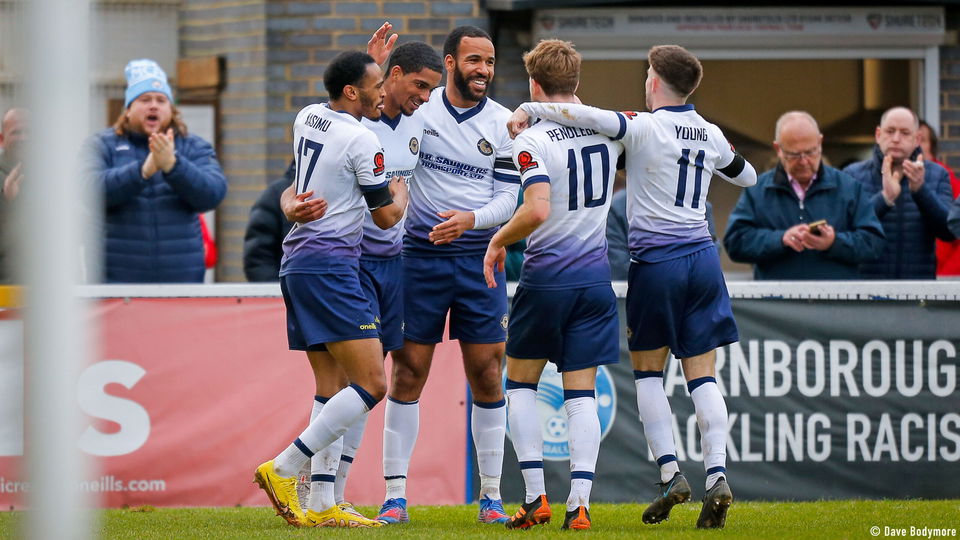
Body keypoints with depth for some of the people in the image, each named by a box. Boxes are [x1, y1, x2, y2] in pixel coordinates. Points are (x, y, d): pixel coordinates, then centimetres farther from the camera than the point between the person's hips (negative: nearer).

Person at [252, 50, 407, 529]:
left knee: (331, 390, 10)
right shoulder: (361, 141, -11)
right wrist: (401, 191, 20)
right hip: (330, 266, -9)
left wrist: (367, 62, 40)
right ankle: (282, 470, -15)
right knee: (371, 385, -11)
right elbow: (386, 217, -2)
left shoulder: (307, 118, 12)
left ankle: (322, 506, 5)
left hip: (296, 264, 9)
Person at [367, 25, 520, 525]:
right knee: (407, 372, -2)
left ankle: (491, 494, 9)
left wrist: (471, 219, -19)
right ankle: (395, 493, 3)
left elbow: (508, 198, 1)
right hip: (420, 255, -1)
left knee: (486, 377, 0)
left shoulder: (502, 124, 2)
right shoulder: (417, 107, -1)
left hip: (479, 258, 1)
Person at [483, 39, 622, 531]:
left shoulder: (532, 141, -13)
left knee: (520, 382, 12)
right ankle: (579, 503, -6)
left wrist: (498, 241, -9)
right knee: (582, 391, 5)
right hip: (595, 275, 4)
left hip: (546, 277, -4)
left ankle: (535, 496, 4)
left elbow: (537, 212, -24)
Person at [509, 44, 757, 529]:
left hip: (656, 261, -4)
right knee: (702, 375, 4)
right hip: (703, 257, 4)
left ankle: (670, 472, -2)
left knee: (647, 370, 9)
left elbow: (586, 115, -24)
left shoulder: (644, 128, -9)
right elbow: (746, 176, 27)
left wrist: (529, 109, -13)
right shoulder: (710, 136, 8)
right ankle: (717, 476, -10)